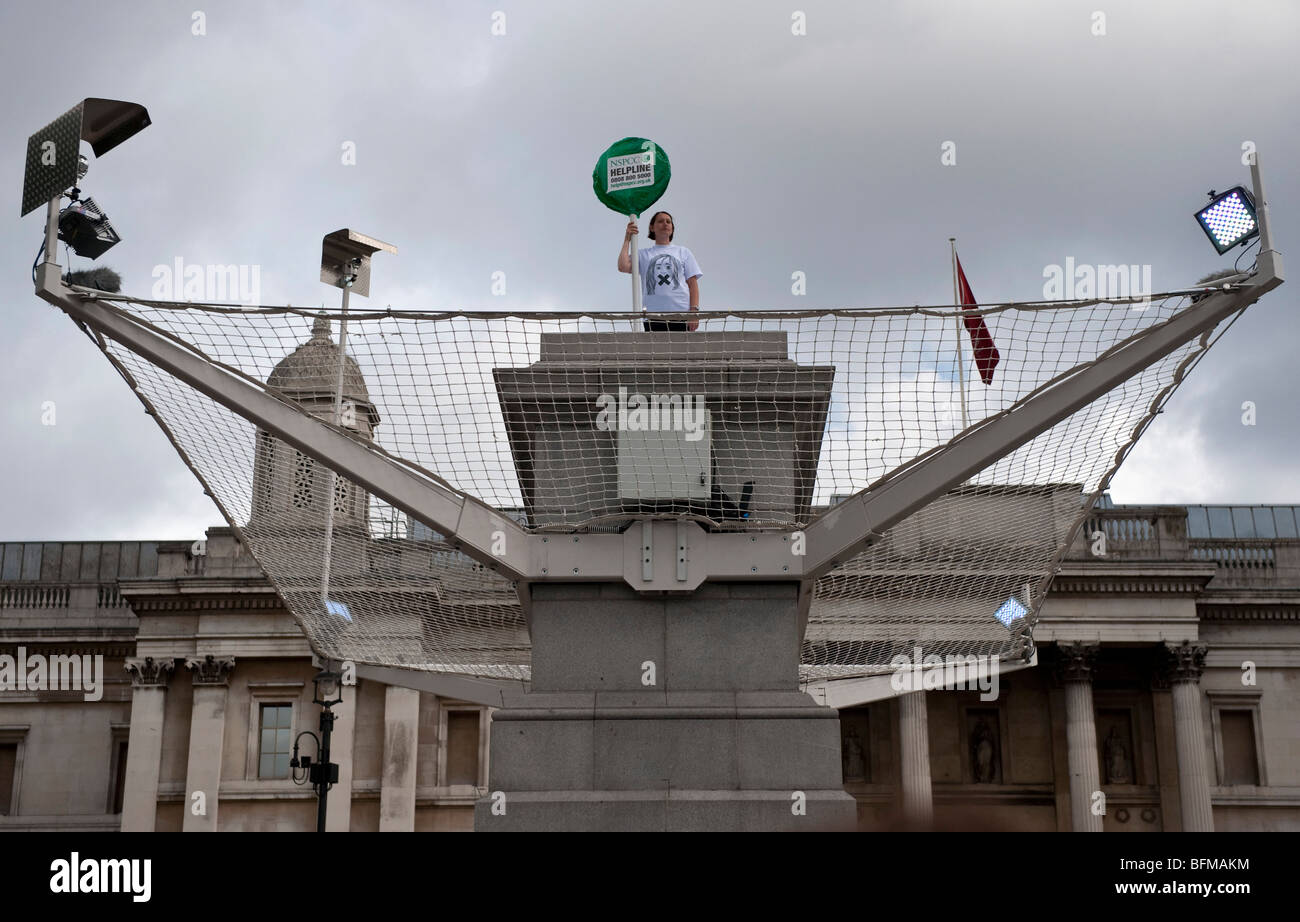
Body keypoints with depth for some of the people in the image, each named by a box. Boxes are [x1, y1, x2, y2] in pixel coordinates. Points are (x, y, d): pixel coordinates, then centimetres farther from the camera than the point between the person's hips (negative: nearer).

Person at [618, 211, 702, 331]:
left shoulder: (683, 252, 19)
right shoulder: (643, 254, 19)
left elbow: (693, 284, 11)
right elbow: (623, 267, 0)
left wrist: (694, 310, -3)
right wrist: (627, 240, 8)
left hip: (681, 315, 0)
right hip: (653, 318, 0)